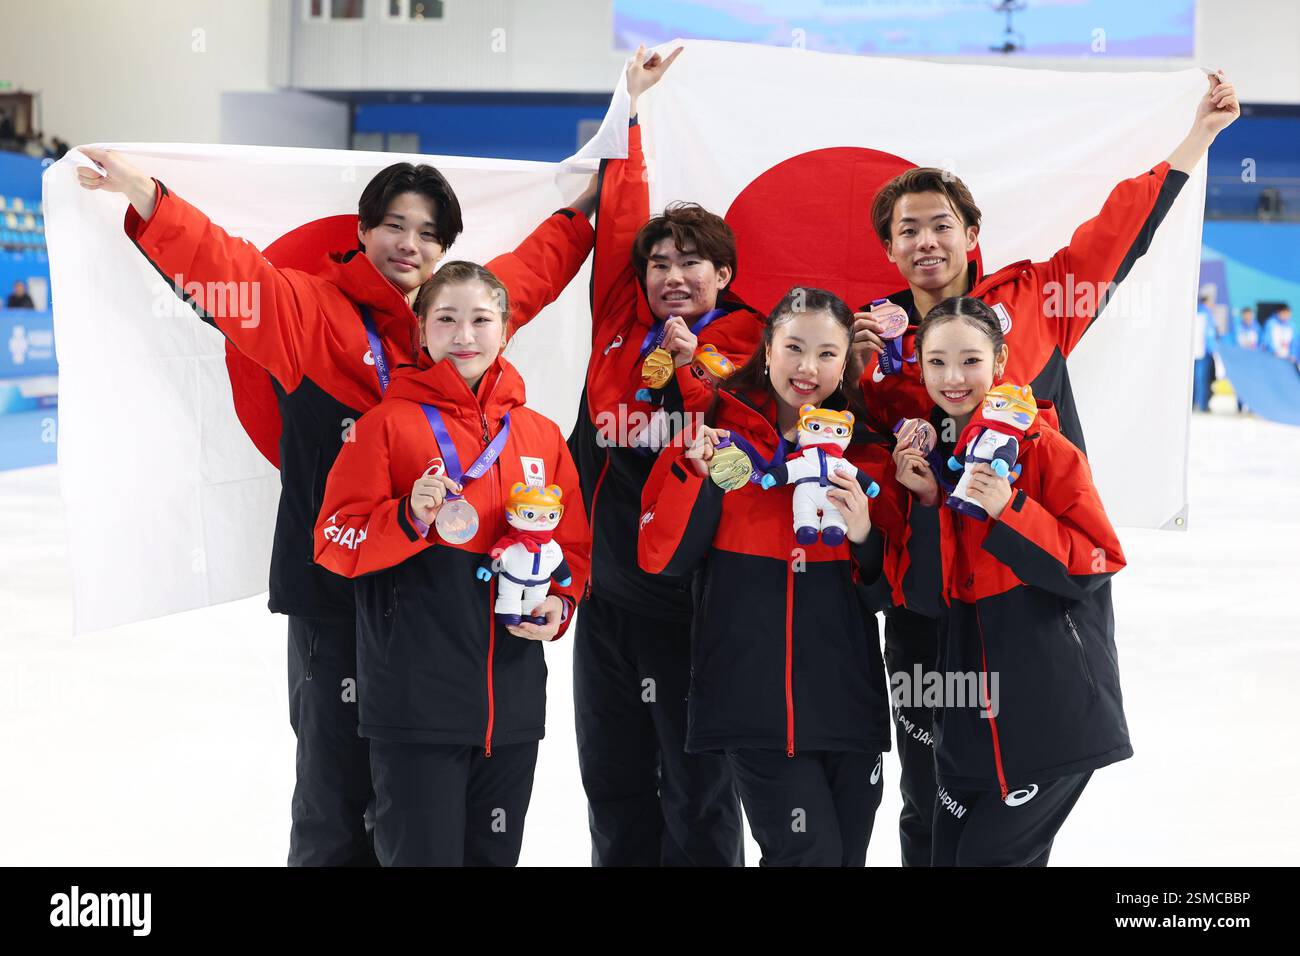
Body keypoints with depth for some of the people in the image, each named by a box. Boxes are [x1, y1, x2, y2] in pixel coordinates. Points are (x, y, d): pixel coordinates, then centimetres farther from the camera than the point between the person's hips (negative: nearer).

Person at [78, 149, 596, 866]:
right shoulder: (312, 308, -7)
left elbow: (532, 269, 29)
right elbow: (226, 269, -21)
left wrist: (583, 213, 38)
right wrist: (148, 200, -34)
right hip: (335, 588, -5)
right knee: (340, 785, 0)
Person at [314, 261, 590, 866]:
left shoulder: (542, 436, 11)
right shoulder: (390, 423, -2)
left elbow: (574, 545, 19)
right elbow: (334, 540, -5)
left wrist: (559, 601, 0)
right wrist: (409, 518, -22)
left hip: (512, 699, 5)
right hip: (415, 697, -5)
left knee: (494, 855, 12)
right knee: (423, 855, -4)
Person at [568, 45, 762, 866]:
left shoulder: (741, 346, -5)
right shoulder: (620, 323, 8)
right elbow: (620, 212, 11)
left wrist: (687, 367, -22)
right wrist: (632, 107, 16)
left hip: (692, 601, -5)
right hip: (607, 591, 5)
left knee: (698, 792, 3)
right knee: (614, 783, 13)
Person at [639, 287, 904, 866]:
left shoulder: (866, 454, 8)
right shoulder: (720, 433, 2)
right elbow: (660, 557, -1)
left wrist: (865, 535, -10)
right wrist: (699, 477, -15)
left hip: (847, 702, 3)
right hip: (757, 703, -3)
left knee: (848, 854, 10)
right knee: (811, 853, -12)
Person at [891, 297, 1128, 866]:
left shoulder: (1043, 446, -9)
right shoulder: (926, 453, 8)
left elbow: (1094, 566, -14)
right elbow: (926, 593, 4)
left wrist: (1011, 511, -23)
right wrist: (927, 503, -9)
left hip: (1052, 709, -6)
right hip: (970, 712, 6)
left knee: (992, 853, -6)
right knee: (950, 852, 11)